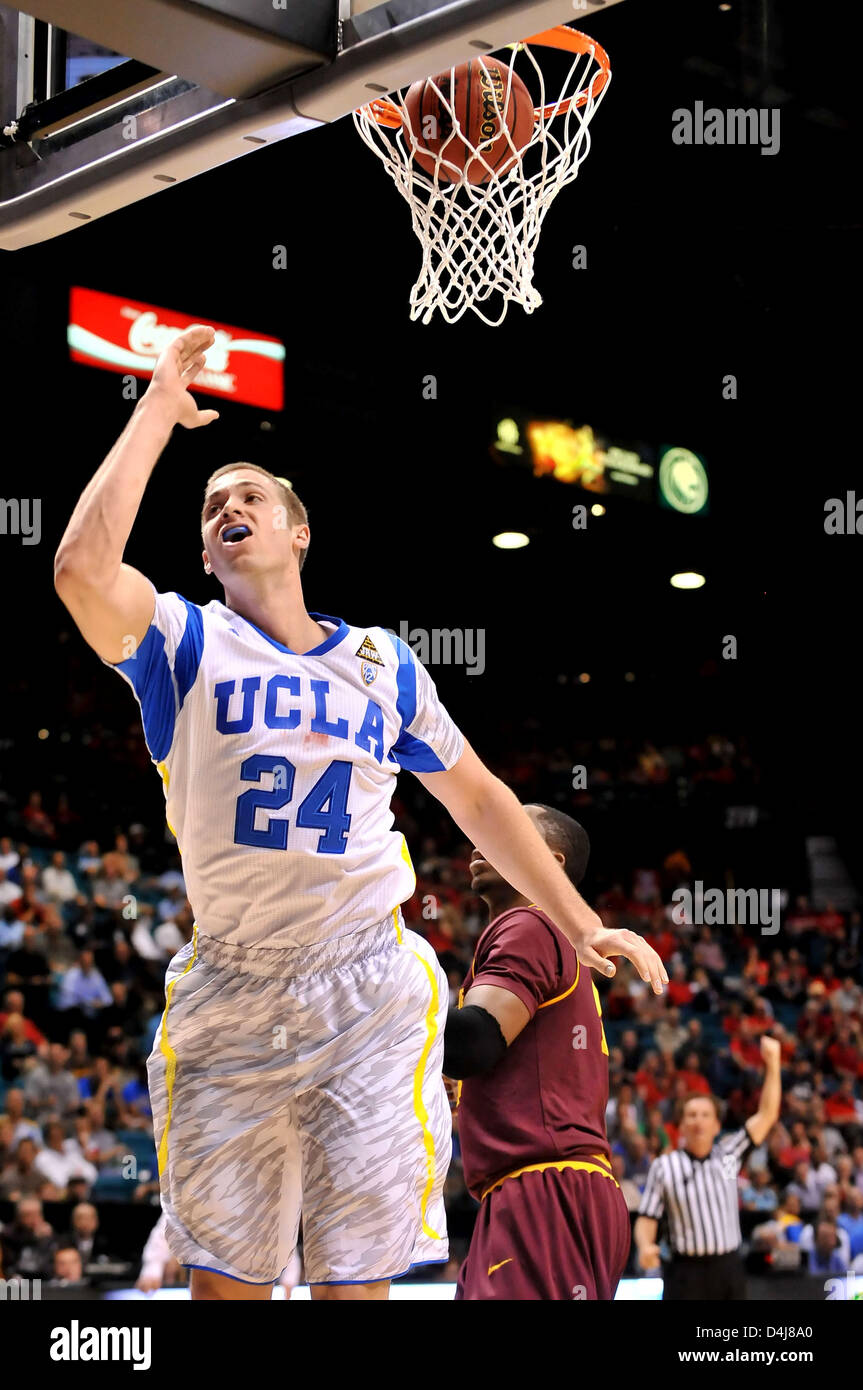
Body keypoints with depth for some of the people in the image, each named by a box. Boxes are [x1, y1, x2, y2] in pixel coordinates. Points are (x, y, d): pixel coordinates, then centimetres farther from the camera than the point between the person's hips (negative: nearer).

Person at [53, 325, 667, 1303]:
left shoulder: (383, 665, 13)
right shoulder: (188, 645, 4)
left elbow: (476, 797, 23)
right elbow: (84, 567, -17)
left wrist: (580, 926, 18)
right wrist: (159, 407, -9)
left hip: (367, 993, 1)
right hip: (228, 995, -1)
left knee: (357, 1276, -3)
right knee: (224, 1272, 4)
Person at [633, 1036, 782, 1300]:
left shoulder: (729, 1154, 8)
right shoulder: (663, 1166, 3)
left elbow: (766, 1115, 6)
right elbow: (647, 1217, 3)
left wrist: (772, 1064, -2)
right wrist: (645, 1246, -19)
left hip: (728, 1270, 3)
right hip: (686, 1273, -3)